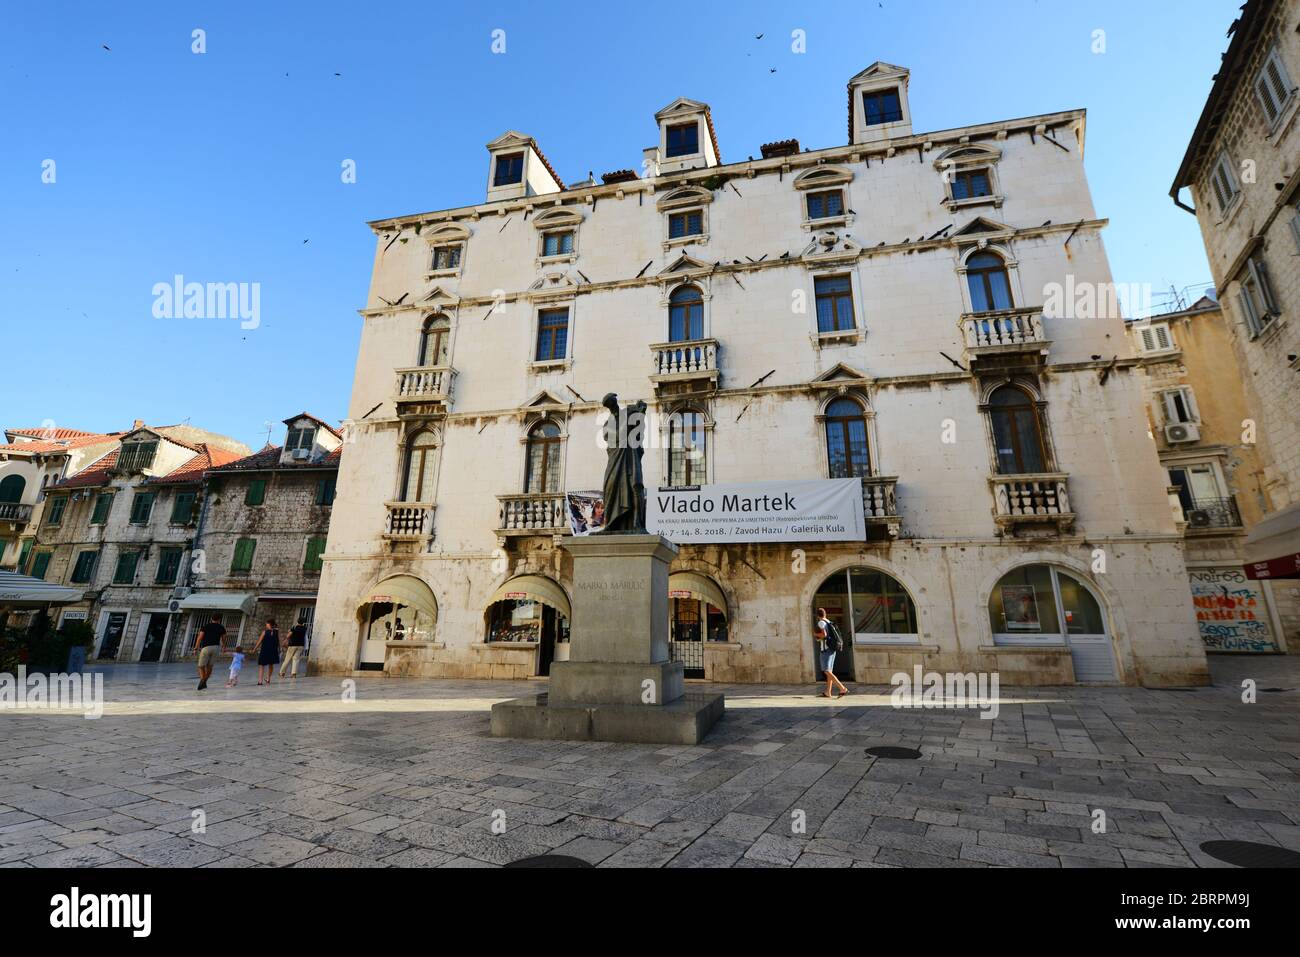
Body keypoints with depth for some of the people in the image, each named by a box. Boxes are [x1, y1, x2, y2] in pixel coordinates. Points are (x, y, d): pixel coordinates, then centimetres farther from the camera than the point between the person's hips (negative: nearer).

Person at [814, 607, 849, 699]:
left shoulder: (821, 622, -11)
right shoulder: (829, 623, 14)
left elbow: (824, 634, -24)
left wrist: (816, 634, -6)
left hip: (825, 650, -9)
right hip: (832, 649, 9)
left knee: (827, 672, -13)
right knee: (829, 671, 15)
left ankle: (843, 688, -23)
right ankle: (828, 692, 18)